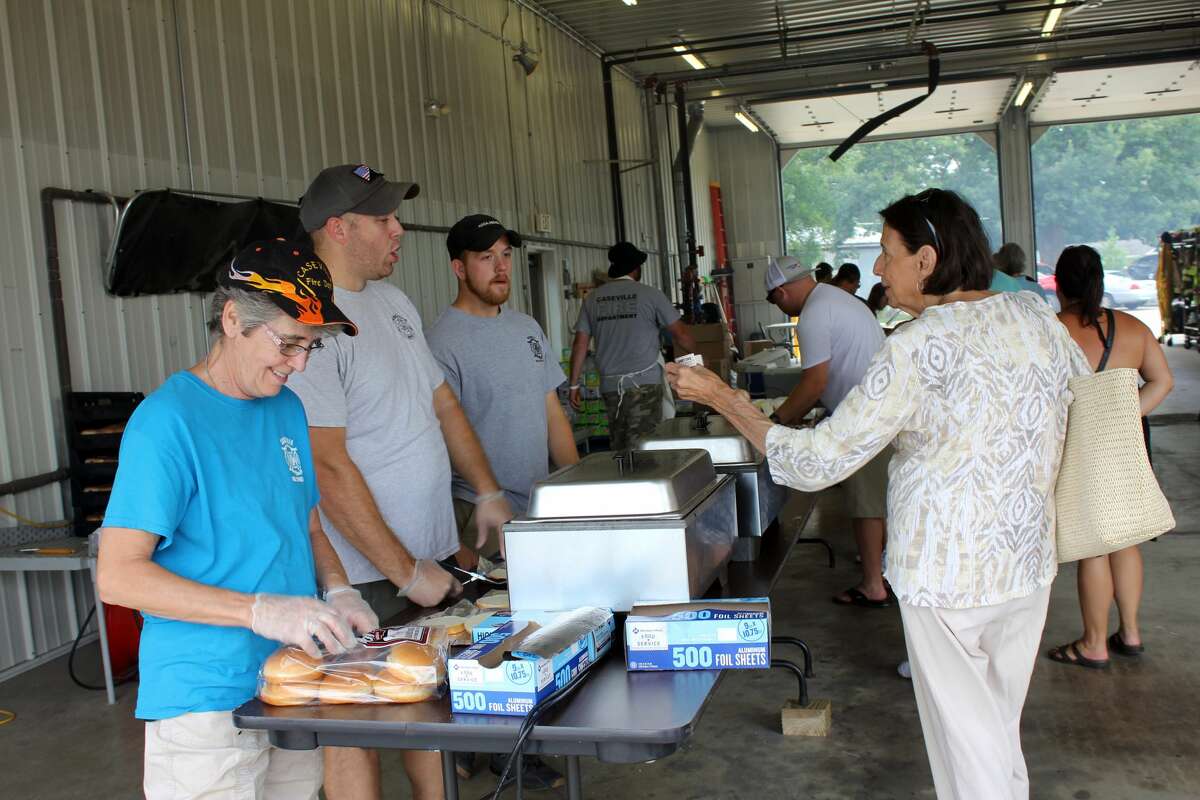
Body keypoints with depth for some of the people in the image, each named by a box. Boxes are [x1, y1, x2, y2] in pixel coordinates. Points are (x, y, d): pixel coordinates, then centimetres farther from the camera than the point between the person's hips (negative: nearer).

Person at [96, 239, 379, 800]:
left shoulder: (286, 409, 8)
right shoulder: (168, 420, -15)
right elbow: (118, 576, -19)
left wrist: (337, 590, -3)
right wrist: (260, 611, -27)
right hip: (206, 705, -7)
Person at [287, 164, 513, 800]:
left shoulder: (393, 302, 10)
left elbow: (442, 401, 17)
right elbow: (328, 467, -22)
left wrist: (487, 492, 9)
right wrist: (404, 572, -19)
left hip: (432, 555, 8)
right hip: (366, 577, -8)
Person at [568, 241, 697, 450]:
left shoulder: (593, 299, 8)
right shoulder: (650, 294, -1)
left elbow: (580, 344, 6)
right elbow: (681, 335, -1)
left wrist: (574, 385, 11)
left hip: (610, 386, 4)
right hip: (644, 384, -4)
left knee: (620, 450, 12)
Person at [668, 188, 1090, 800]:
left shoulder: (916, 349, -20)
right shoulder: (1036, 315, 0)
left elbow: (817, 462, -18)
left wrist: (719, 396, -11)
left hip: (948, 578, -7)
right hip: (1031, 565, 7)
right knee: (1001, 732, 23)